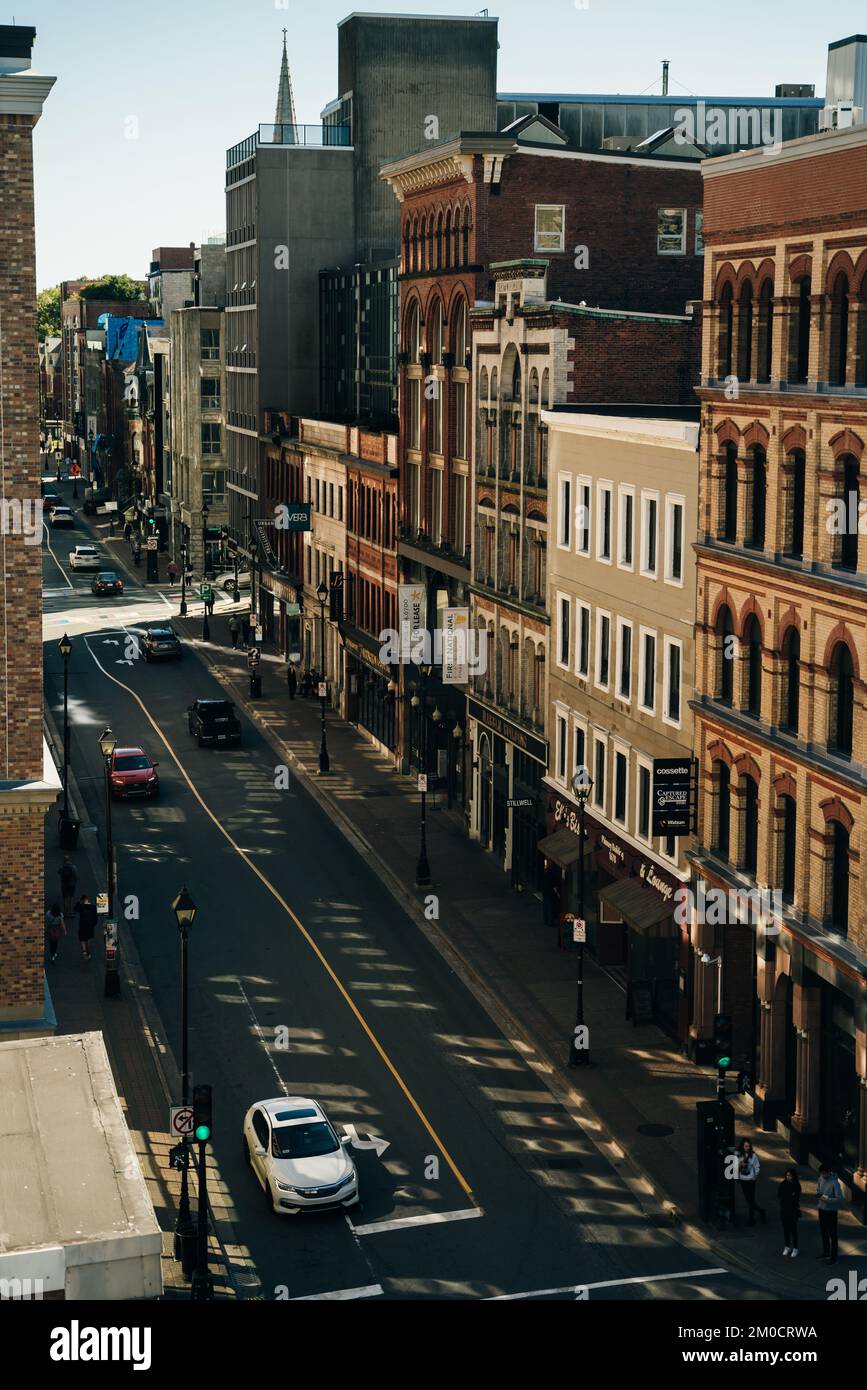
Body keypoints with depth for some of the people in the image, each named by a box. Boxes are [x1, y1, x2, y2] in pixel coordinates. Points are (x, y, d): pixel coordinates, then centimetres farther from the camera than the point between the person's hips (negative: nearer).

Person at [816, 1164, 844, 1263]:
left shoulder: (835, 1183, -23)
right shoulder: (821, 1178, -2)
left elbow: (839, 1199, -24)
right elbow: (818, 1188, 16)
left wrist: (826, 1198, -27)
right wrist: (818, 1194, -6)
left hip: (831, 1210, -8)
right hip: (822, 1208, 8)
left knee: (832, 1234, 1)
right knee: (823, 1232, 21)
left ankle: (833, 1257, 10)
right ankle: (826, 1252, 37)